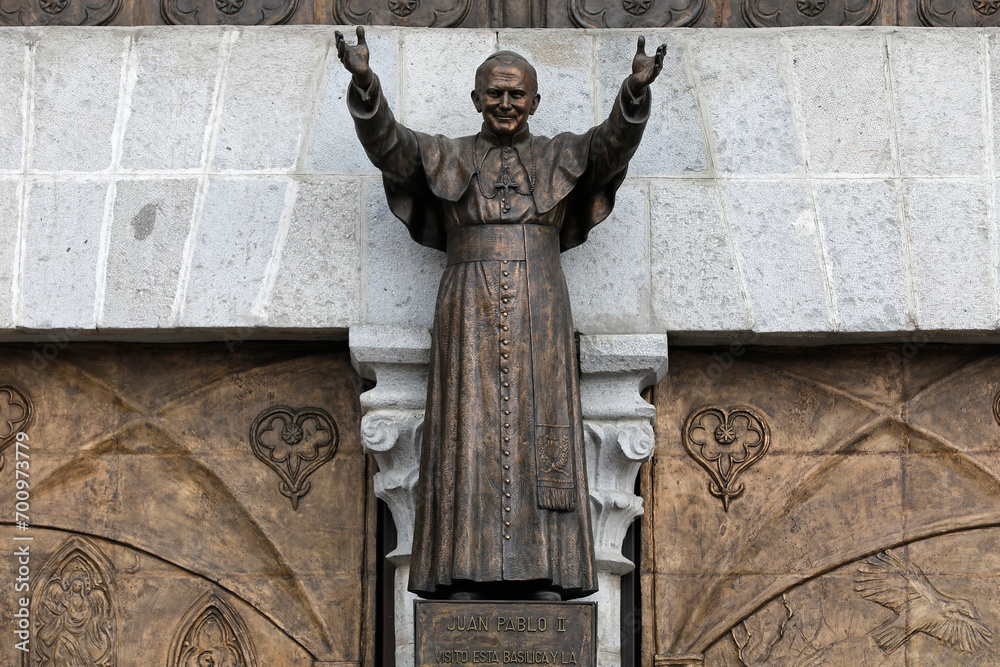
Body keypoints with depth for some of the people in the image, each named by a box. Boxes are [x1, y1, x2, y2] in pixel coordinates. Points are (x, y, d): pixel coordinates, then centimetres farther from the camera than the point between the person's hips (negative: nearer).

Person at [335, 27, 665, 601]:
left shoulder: (562, 158, 12)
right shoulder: (445, 159, 11)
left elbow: (615, 142, -6)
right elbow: (386, 141, -5)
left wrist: (636, 90, -26)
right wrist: (364, 81, -24)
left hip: (539, 317, 1)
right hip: (470, 314, 0)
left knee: (540, 433, -4)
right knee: (470, 435, -6)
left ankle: (543, 574, -4)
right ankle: (465, 573, -7)